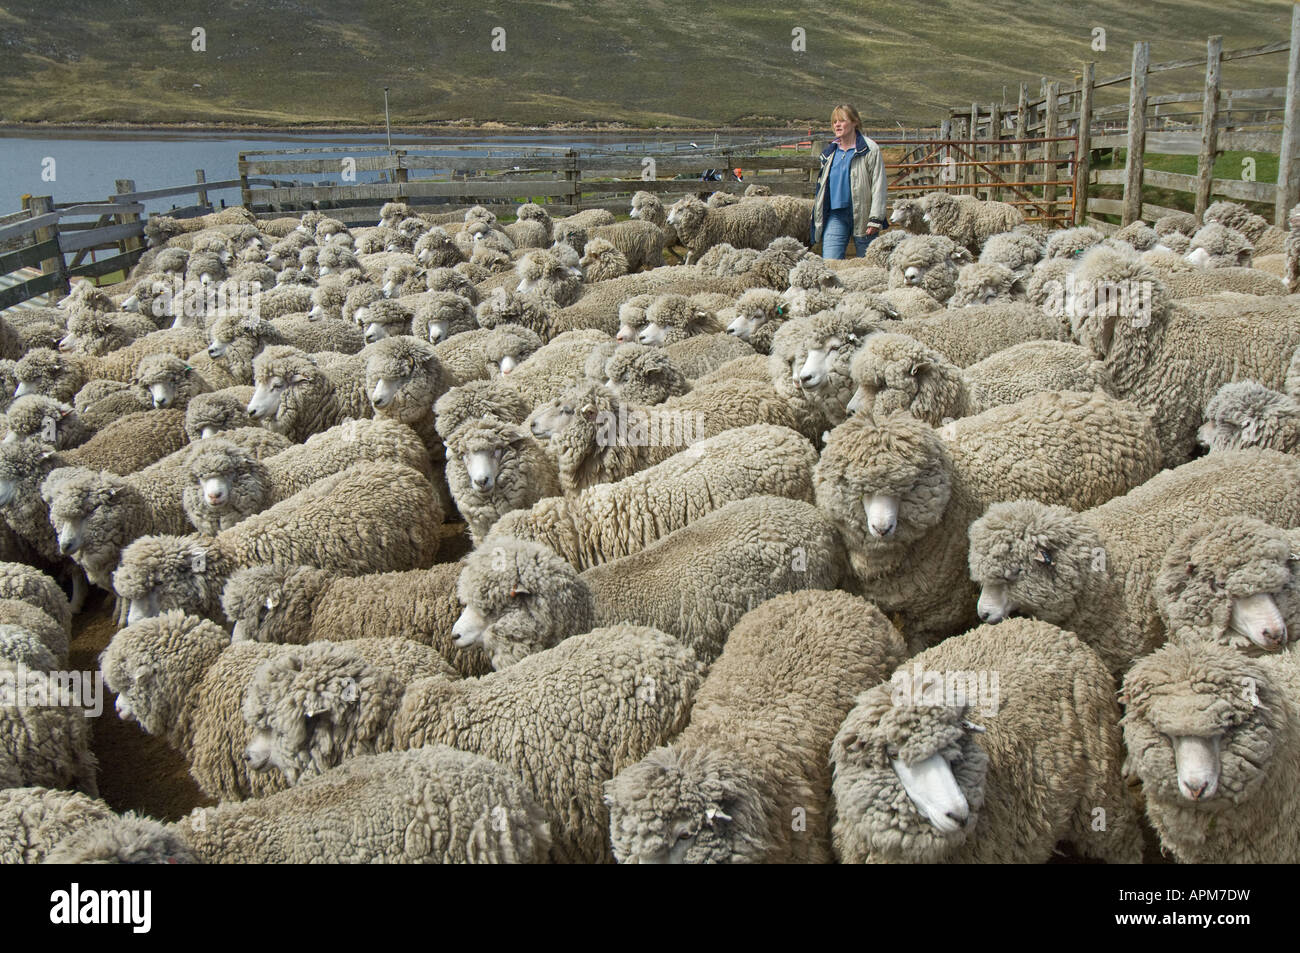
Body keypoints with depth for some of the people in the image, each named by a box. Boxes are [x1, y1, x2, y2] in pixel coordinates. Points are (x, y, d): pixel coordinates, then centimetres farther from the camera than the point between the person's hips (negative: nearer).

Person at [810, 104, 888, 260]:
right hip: (835, 215, 4)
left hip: (862, 215, -4)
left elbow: (879, 186, -6)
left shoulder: (870, 150, -3)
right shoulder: (830, 151, 14)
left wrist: (875, 219, -13)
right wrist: (818, 214, 19)